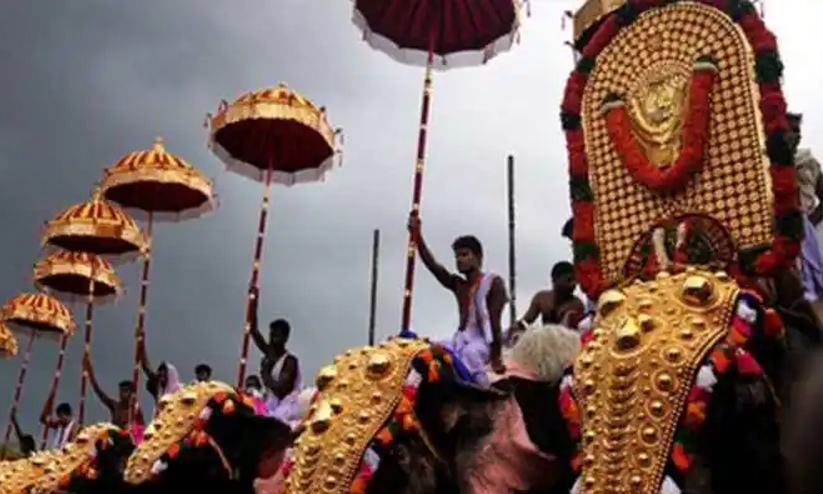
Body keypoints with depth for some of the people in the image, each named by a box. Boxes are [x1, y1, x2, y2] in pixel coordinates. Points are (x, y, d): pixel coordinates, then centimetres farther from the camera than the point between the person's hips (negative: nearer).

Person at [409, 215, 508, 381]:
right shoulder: (458, 284, 16)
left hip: (485, 343, -7)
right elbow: (433, 266, 4)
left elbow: (494, 321, -10)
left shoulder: (493, 283, -2)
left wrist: (497, 357, -16)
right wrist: (417, 236, -6)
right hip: (462, 342, 7)